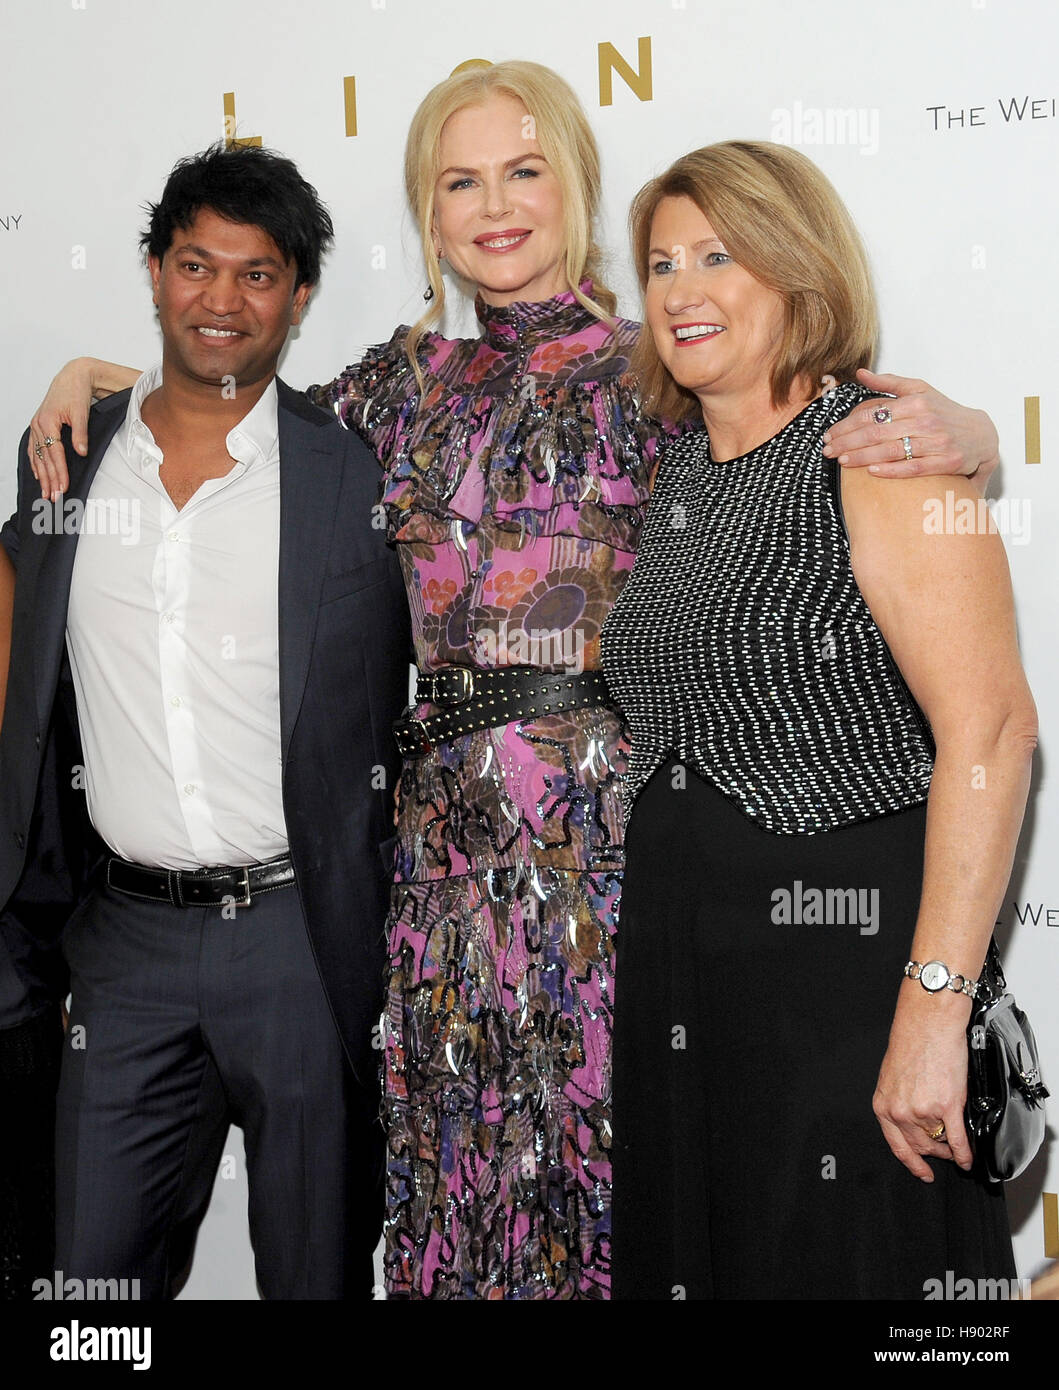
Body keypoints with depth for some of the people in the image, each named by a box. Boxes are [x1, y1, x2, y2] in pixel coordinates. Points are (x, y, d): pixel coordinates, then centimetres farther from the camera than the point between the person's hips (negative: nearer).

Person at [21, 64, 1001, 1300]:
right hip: (452, 819, 4)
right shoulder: (412, 381, 14)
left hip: (611, 816, -4)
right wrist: (90, 375, 16)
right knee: (464, 1146, 10)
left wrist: (951, 430, -22)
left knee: (612, 1138, 2)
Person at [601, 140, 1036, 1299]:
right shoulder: (679, 474, 11)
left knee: (845, 1263, 5)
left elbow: (989, 731, -20)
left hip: (844, 960, -7)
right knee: (689, 1259, 16)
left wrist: (935, 1007, -25)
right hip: (674, 972, 7)